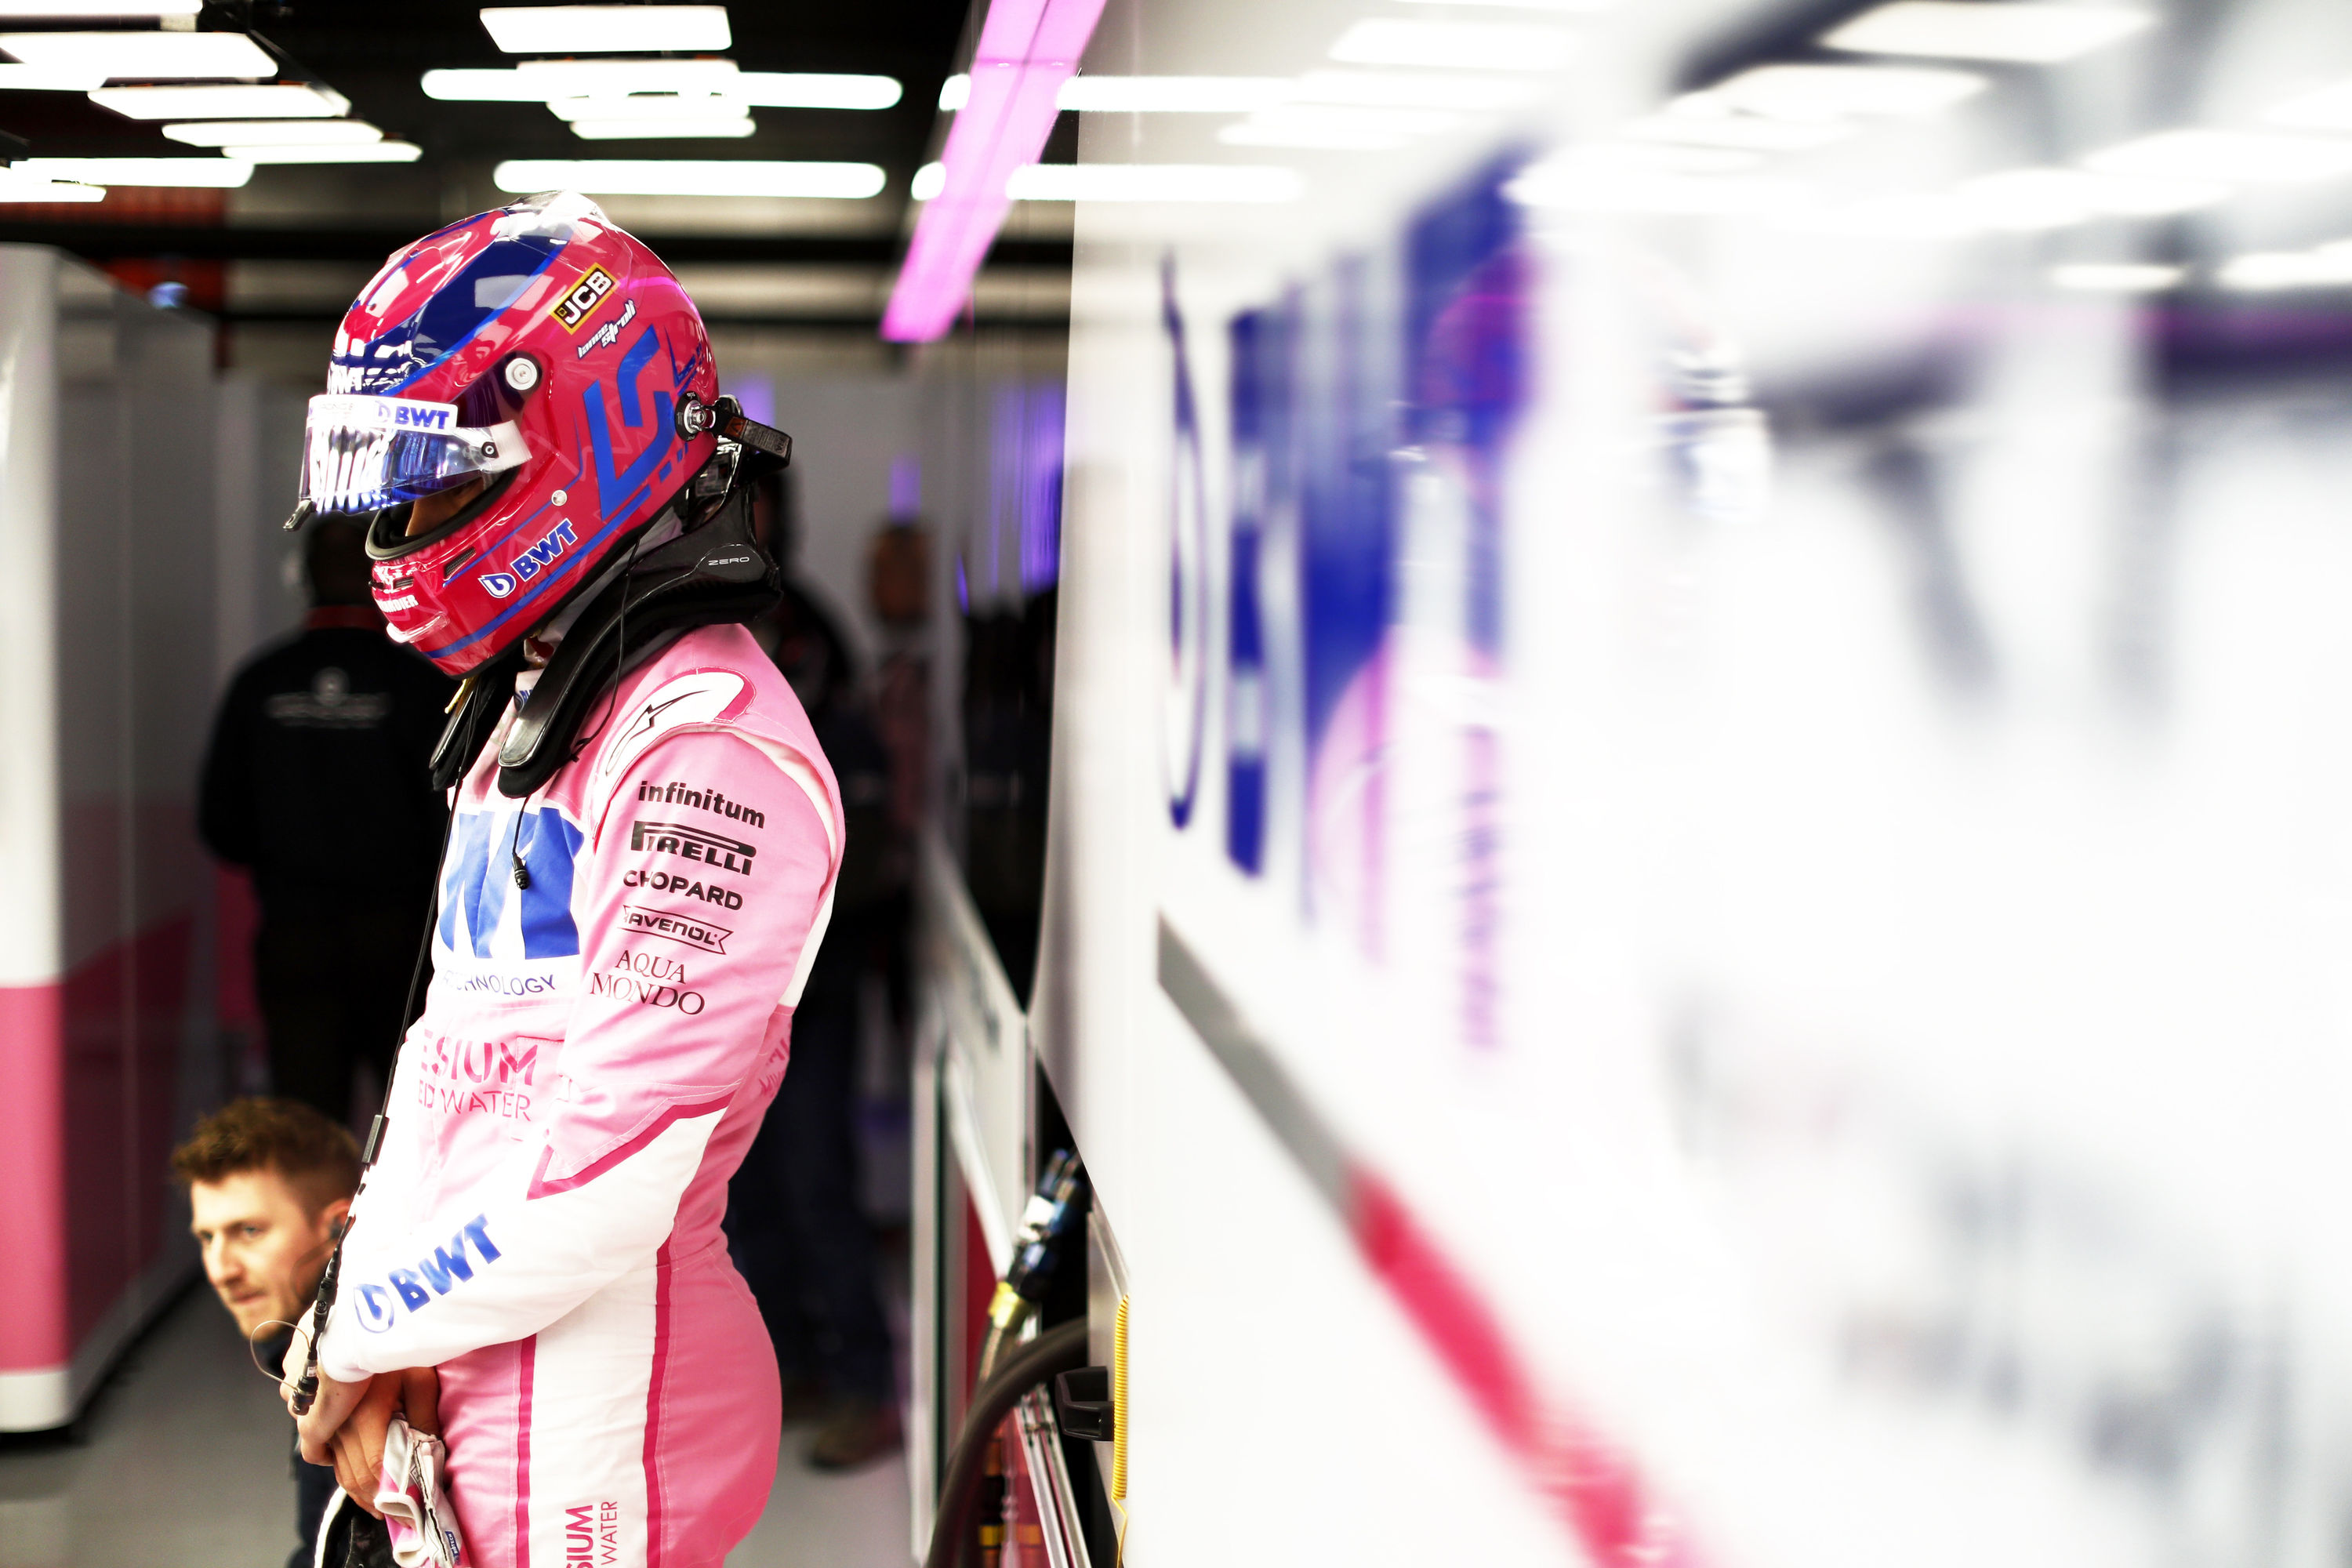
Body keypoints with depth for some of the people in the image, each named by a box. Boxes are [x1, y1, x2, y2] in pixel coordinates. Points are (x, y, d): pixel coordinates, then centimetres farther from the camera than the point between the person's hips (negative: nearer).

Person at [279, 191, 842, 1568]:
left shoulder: (711, 744, -18)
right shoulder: (528, 710, 14)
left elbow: (619, 1152, -23)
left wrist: (377, 1329, -11)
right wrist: (373, 1315, 4)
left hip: (603, 1394, -9)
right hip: (485, 1377, 9)